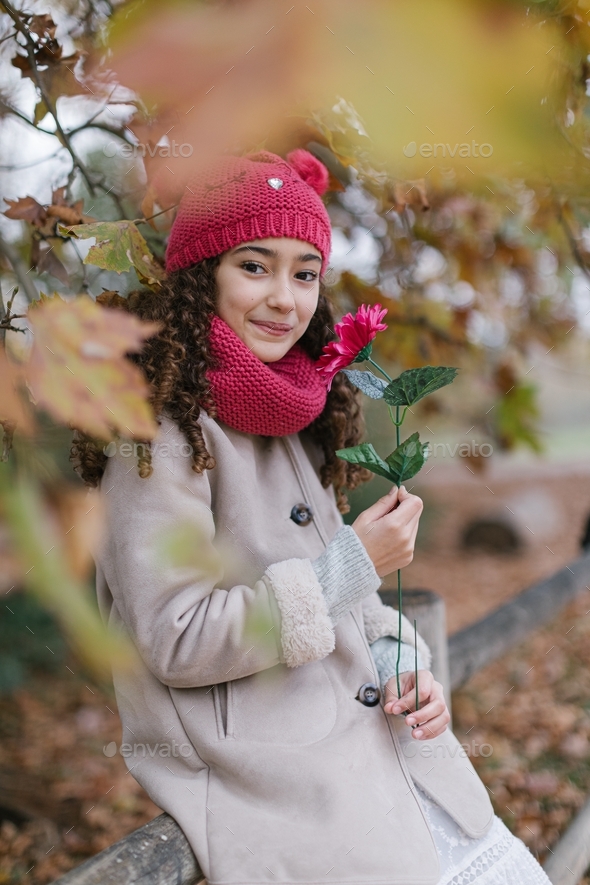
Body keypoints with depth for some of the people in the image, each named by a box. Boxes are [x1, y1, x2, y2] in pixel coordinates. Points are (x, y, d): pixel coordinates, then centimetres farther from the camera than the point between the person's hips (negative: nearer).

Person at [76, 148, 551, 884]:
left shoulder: (290, 420, 11)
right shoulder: (159, 434, -14)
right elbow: (176, 643, -17)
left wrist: (401, 664, -2)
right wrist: (351, 567, -17)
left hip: (372, 735, 7)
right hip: (271, 777, -7)